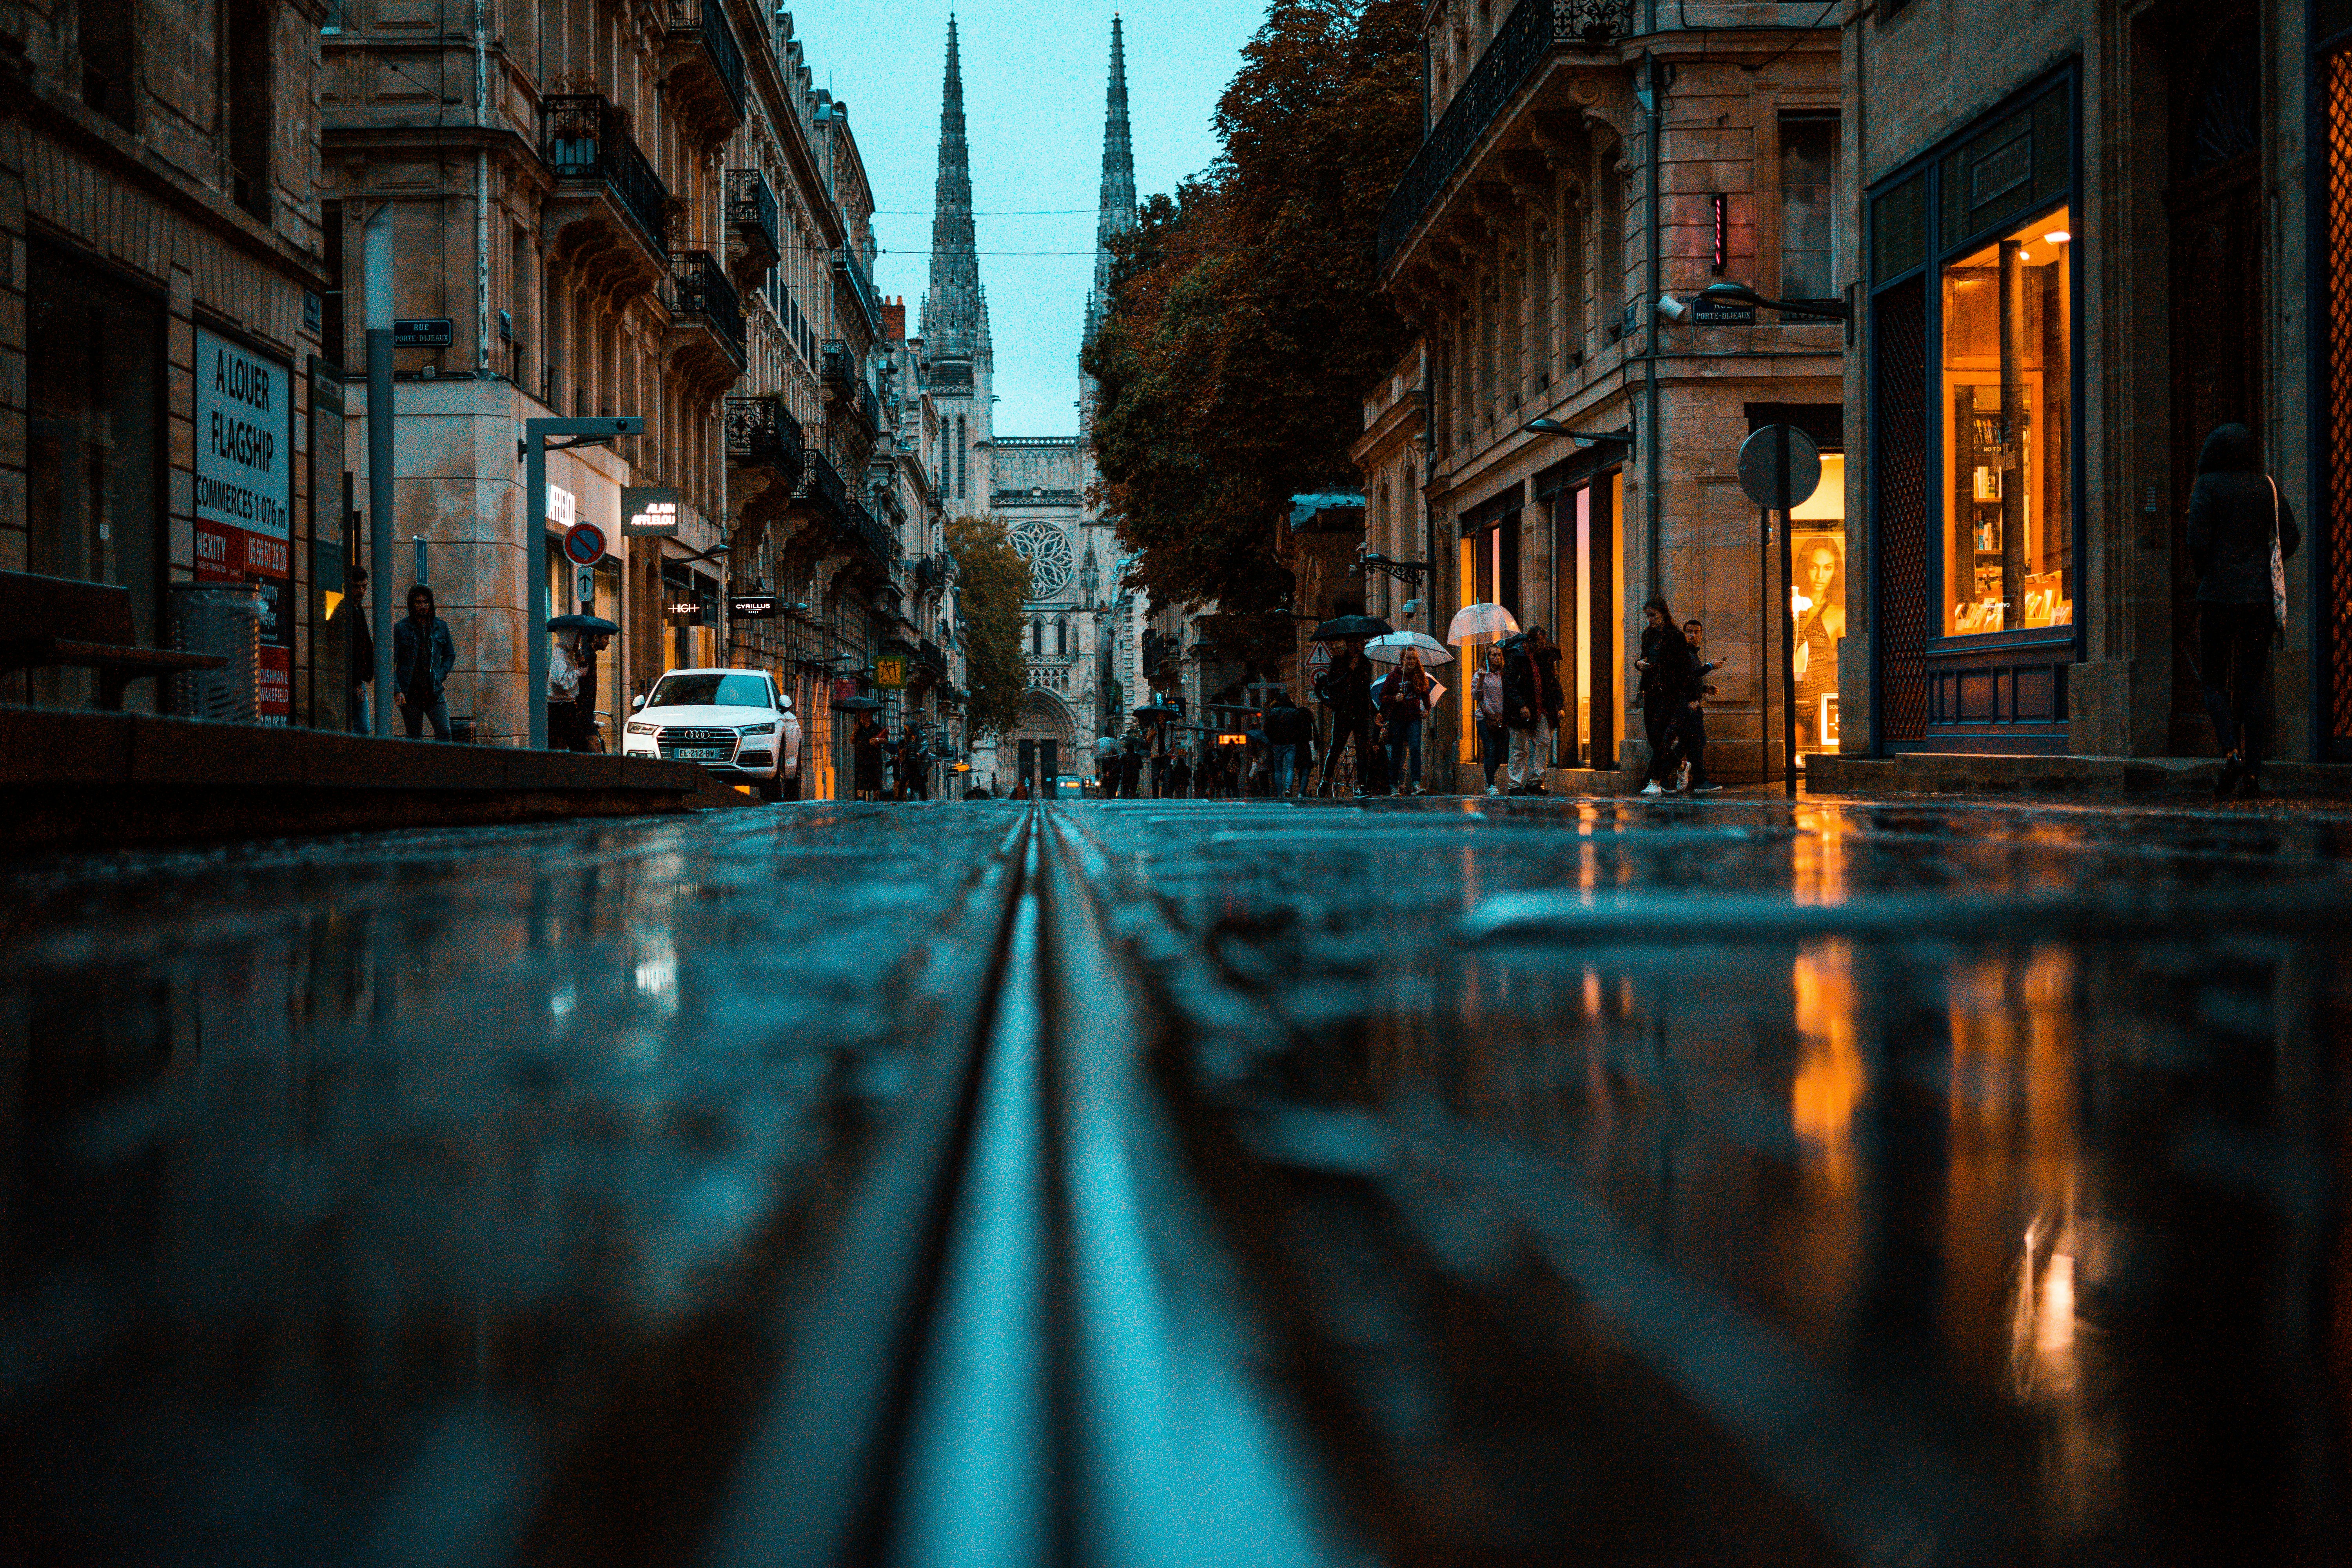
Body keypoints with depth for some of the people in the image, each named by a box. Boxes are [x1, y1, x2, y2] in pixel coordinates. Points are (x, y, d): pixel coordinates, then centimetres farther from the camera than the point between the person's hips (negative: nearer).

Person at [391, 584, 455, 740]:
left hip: (433, 692, 2)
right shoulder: (401, 629, -1)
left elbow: (450, 655, 21)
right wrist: (397, 691, -12)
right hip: (409, 692, -2)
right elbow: (390, 664, -2)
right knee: (414, 738, 3)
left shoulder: (441, 627, 8)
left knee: (444, 733, -13)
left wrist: (440, 676, 5)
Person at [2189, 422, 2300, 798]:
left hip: (2218, 595, -3)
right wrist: (2260, 568, 16)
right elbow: (2291, 538, 4)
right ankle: (2253, 773, 1)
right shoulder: (2267, 486, 7)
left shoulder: (2207, 487, -4)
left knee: (2213, 679, 6)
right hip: (2260, 595, 4)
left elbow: (2198, 541, -12)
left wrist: (2203, 574, 6)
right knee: (2254, 683, 6)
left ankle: (2231, 752, -17)